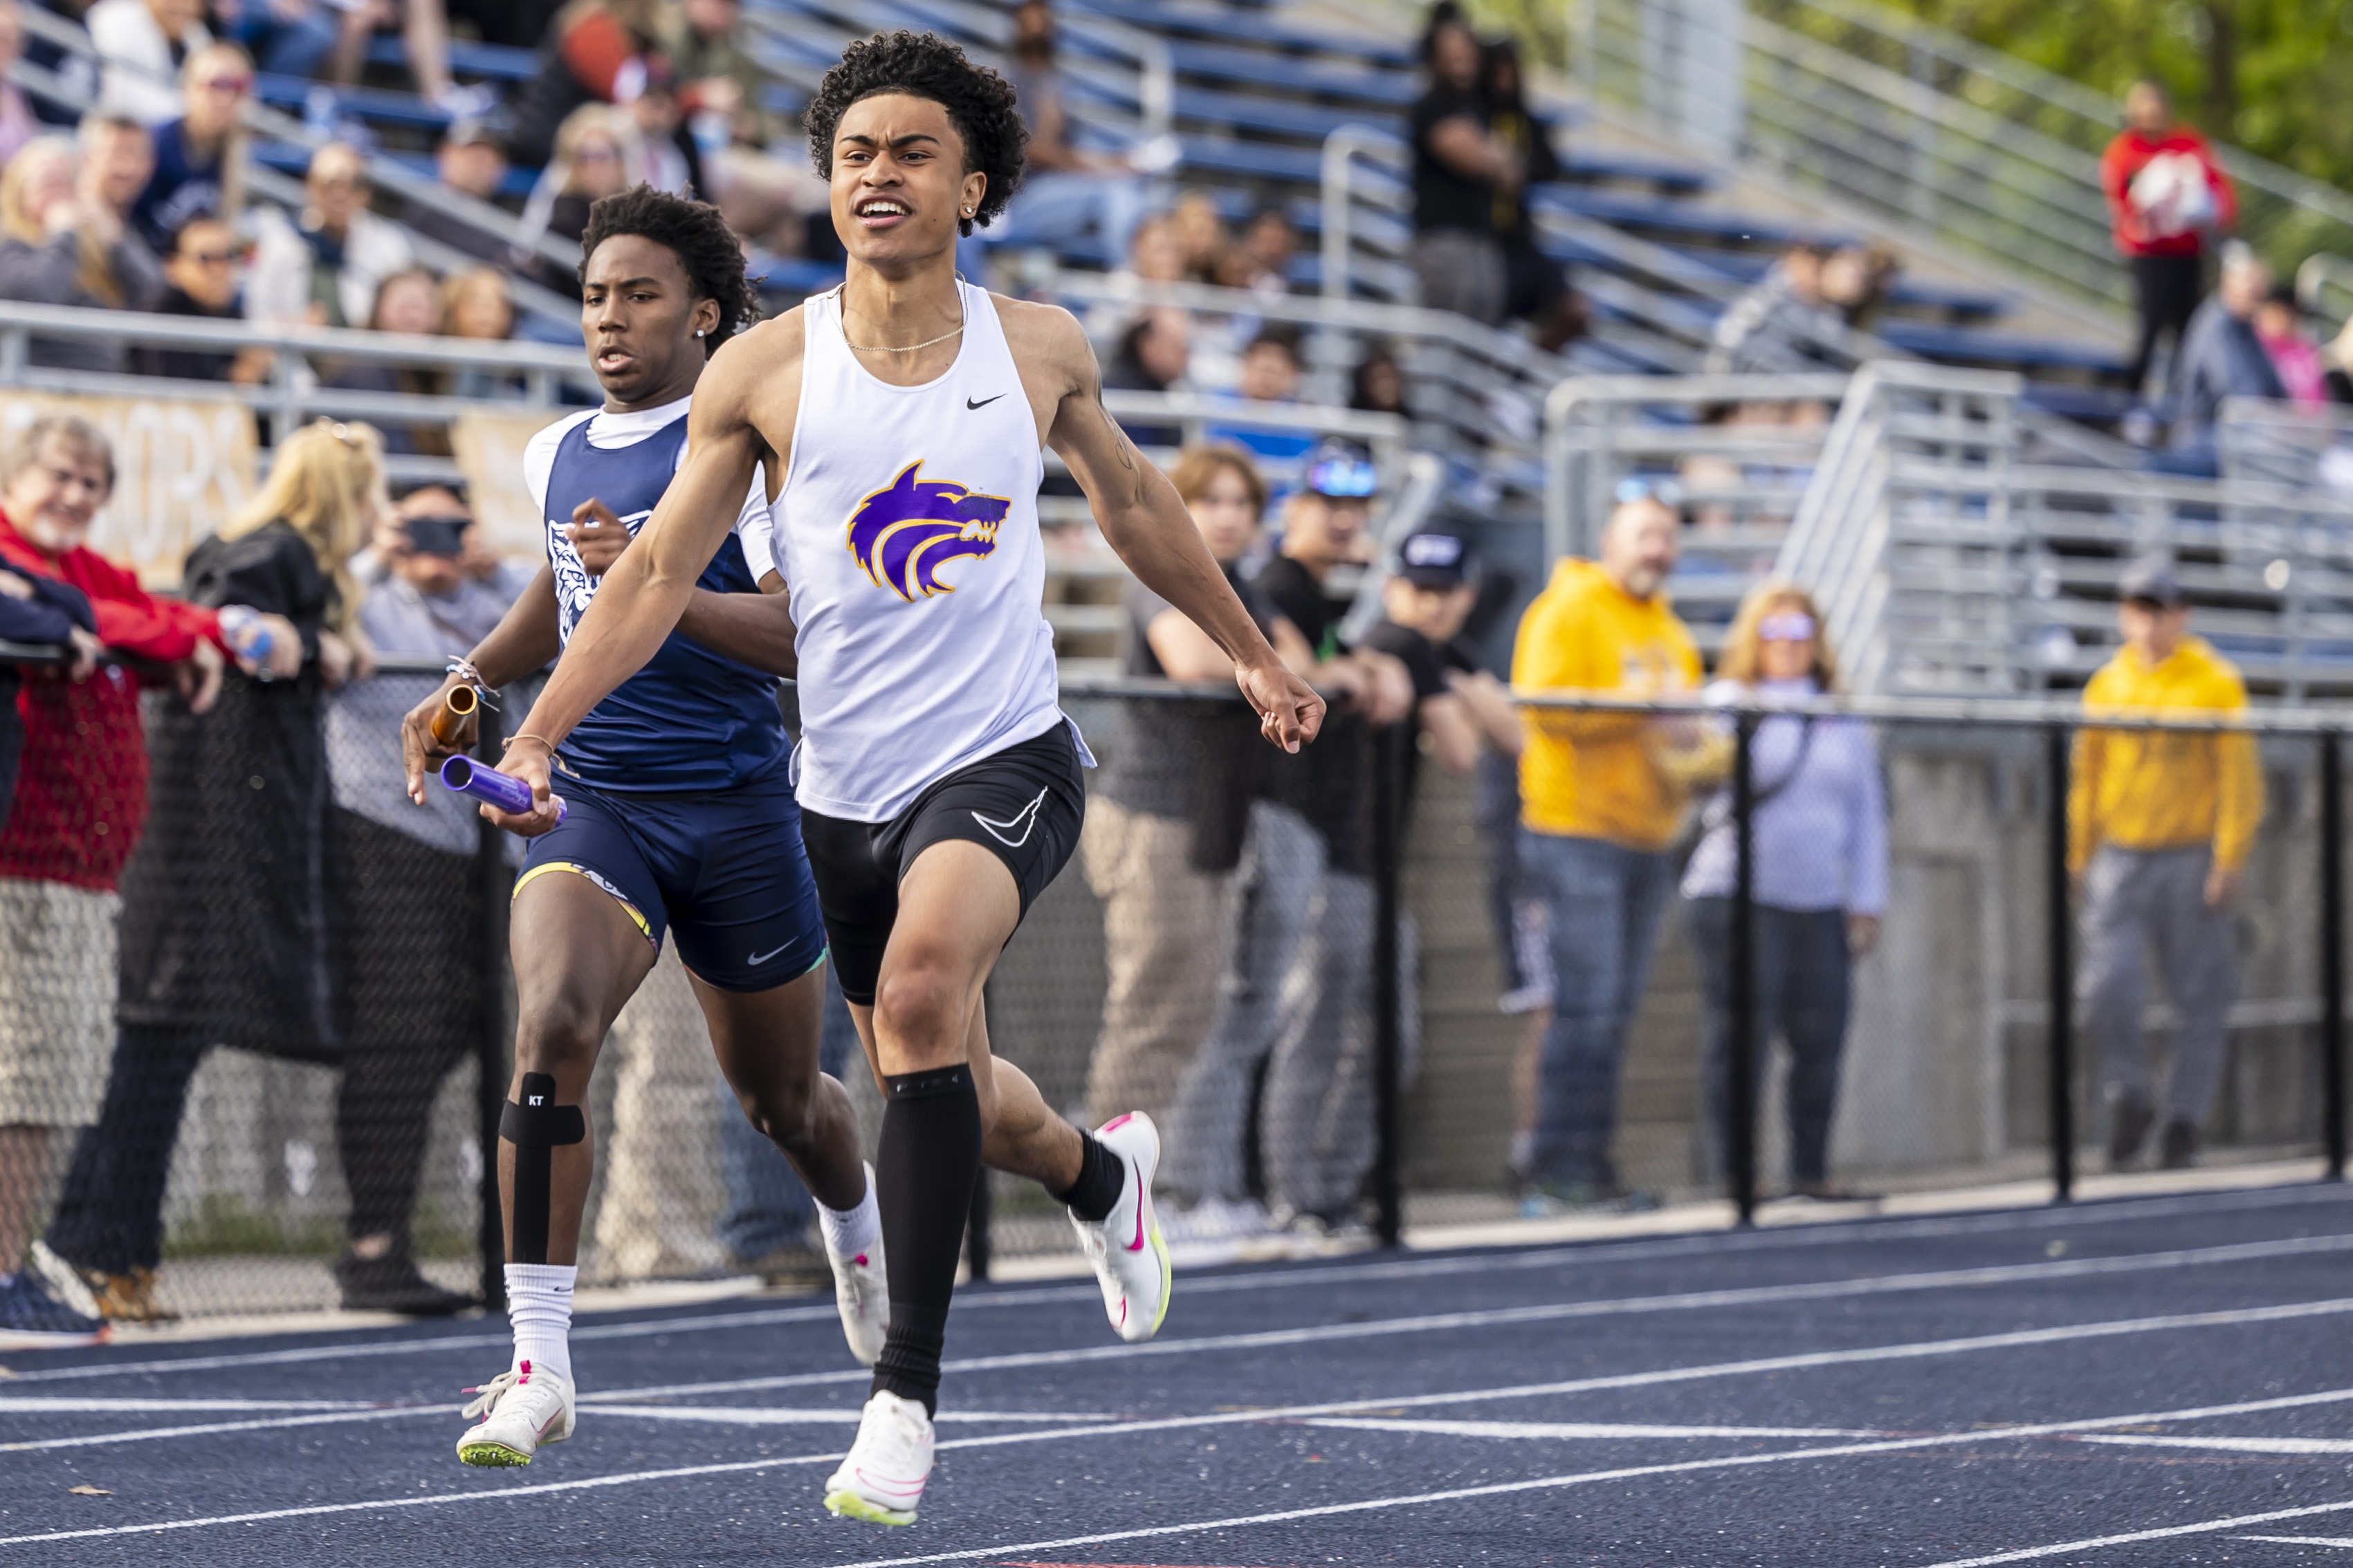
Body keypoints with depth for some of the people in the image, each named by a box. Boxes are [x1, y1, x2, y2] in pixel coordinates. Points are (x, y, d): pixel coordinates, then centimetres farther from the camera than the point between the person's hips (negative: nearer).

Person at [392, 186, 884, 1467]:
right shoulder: (556, 457, 10)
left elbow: (808, 635, -17)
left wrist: (658, 583, -28)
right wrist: (466, 685, 17)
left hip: (737, 812, -3)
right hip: (591, 803, 3)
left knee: (779, 1097, 15)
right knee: (552, 1026, -26)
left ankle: (858, 1228, 54)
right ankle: (538, 1361, -26)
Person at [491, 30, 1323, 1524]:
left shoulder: (1041, 349, 1)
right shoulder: (765, 372, -2)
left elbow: (1137, 504, 19)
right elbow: (658, 573, 0)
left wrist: (1253, 656, 27)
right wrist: (539, 737, -9)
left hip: (1007, 757, -3)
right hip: (845, 786, 3)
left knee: (921, 986, -30)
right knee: (949, 1092, 15)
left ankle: (908, 1390, -26)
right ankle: (1104, 1173, 52)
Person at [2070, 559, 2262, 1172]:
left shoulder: (2215, 684, -3)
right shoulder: (2107, 685, 9)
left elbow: (2239, 778, -5)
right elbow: (2086, 775, 16)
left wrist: (2229, 861, -12)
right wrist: (2078, 857, 12)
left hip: (2190, 860, -3)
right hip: (2120, 858, 3)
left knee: (2199, 997, 0)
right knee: (2106, 986, -10)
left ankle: (2185, 1117, 9)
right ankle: (2129, 1098, 9)